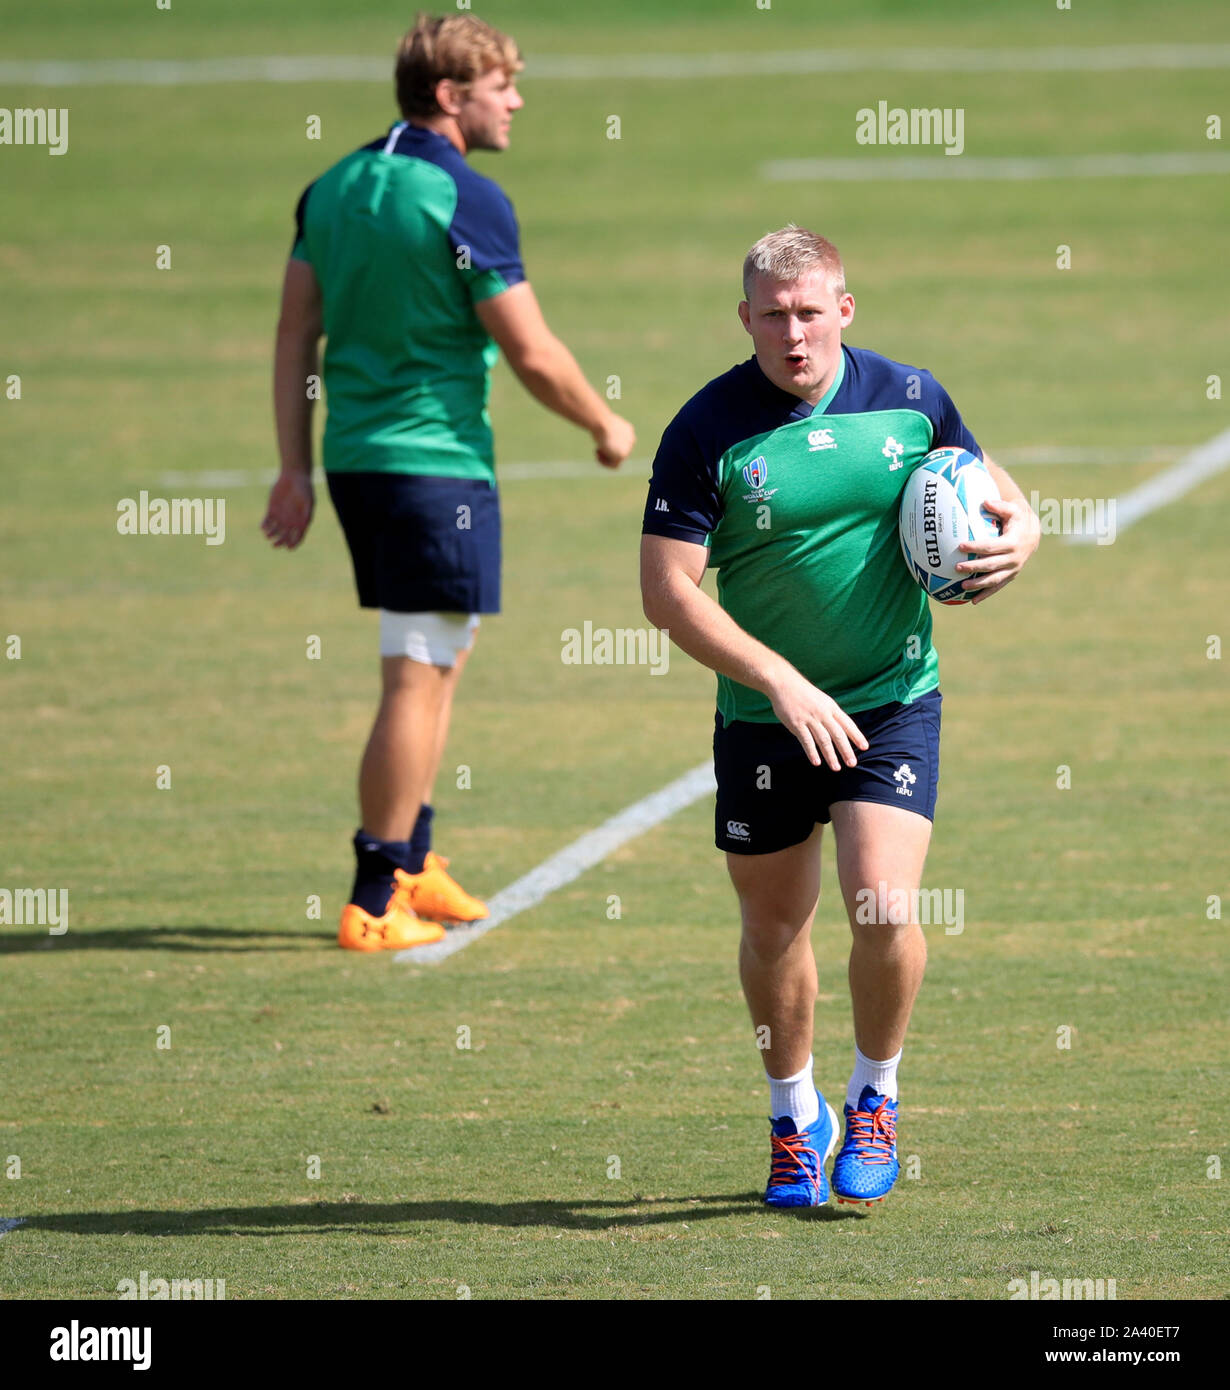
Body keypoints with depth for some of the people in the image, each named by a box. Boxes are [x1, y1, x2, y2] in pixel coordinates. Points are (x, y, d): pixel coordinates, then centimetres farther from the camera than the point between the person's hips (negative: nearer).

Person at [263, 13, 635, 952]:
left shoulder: (332, 189, 9)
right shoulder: (466, 201, -14)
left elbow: (296, 335, 10)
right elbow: (533, 353, -13)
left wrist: (295, 470, 12)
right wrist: (606, 427, 3)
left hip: (353, 454, 8)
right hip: (436, 460, -8)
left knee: (439, 663, 21)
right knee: (418, 681, -4)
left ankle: (412, 864, 27)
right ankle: (376, 902, -5)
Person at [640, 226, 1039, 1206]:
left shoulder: (909, 399, -2)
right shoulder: (708, 430, -11)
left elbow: (995, 493, 15)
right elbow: (667, 590, -13)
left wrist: (1016, 535, -9)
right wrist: (783, 683, -19)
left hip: (894, 701, 0)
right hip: (764, 717, 0)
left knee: (882, 906, -15)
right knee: (774, 925, 8)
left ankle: (875, 1099, 10)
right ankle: (796, 1117, 32)